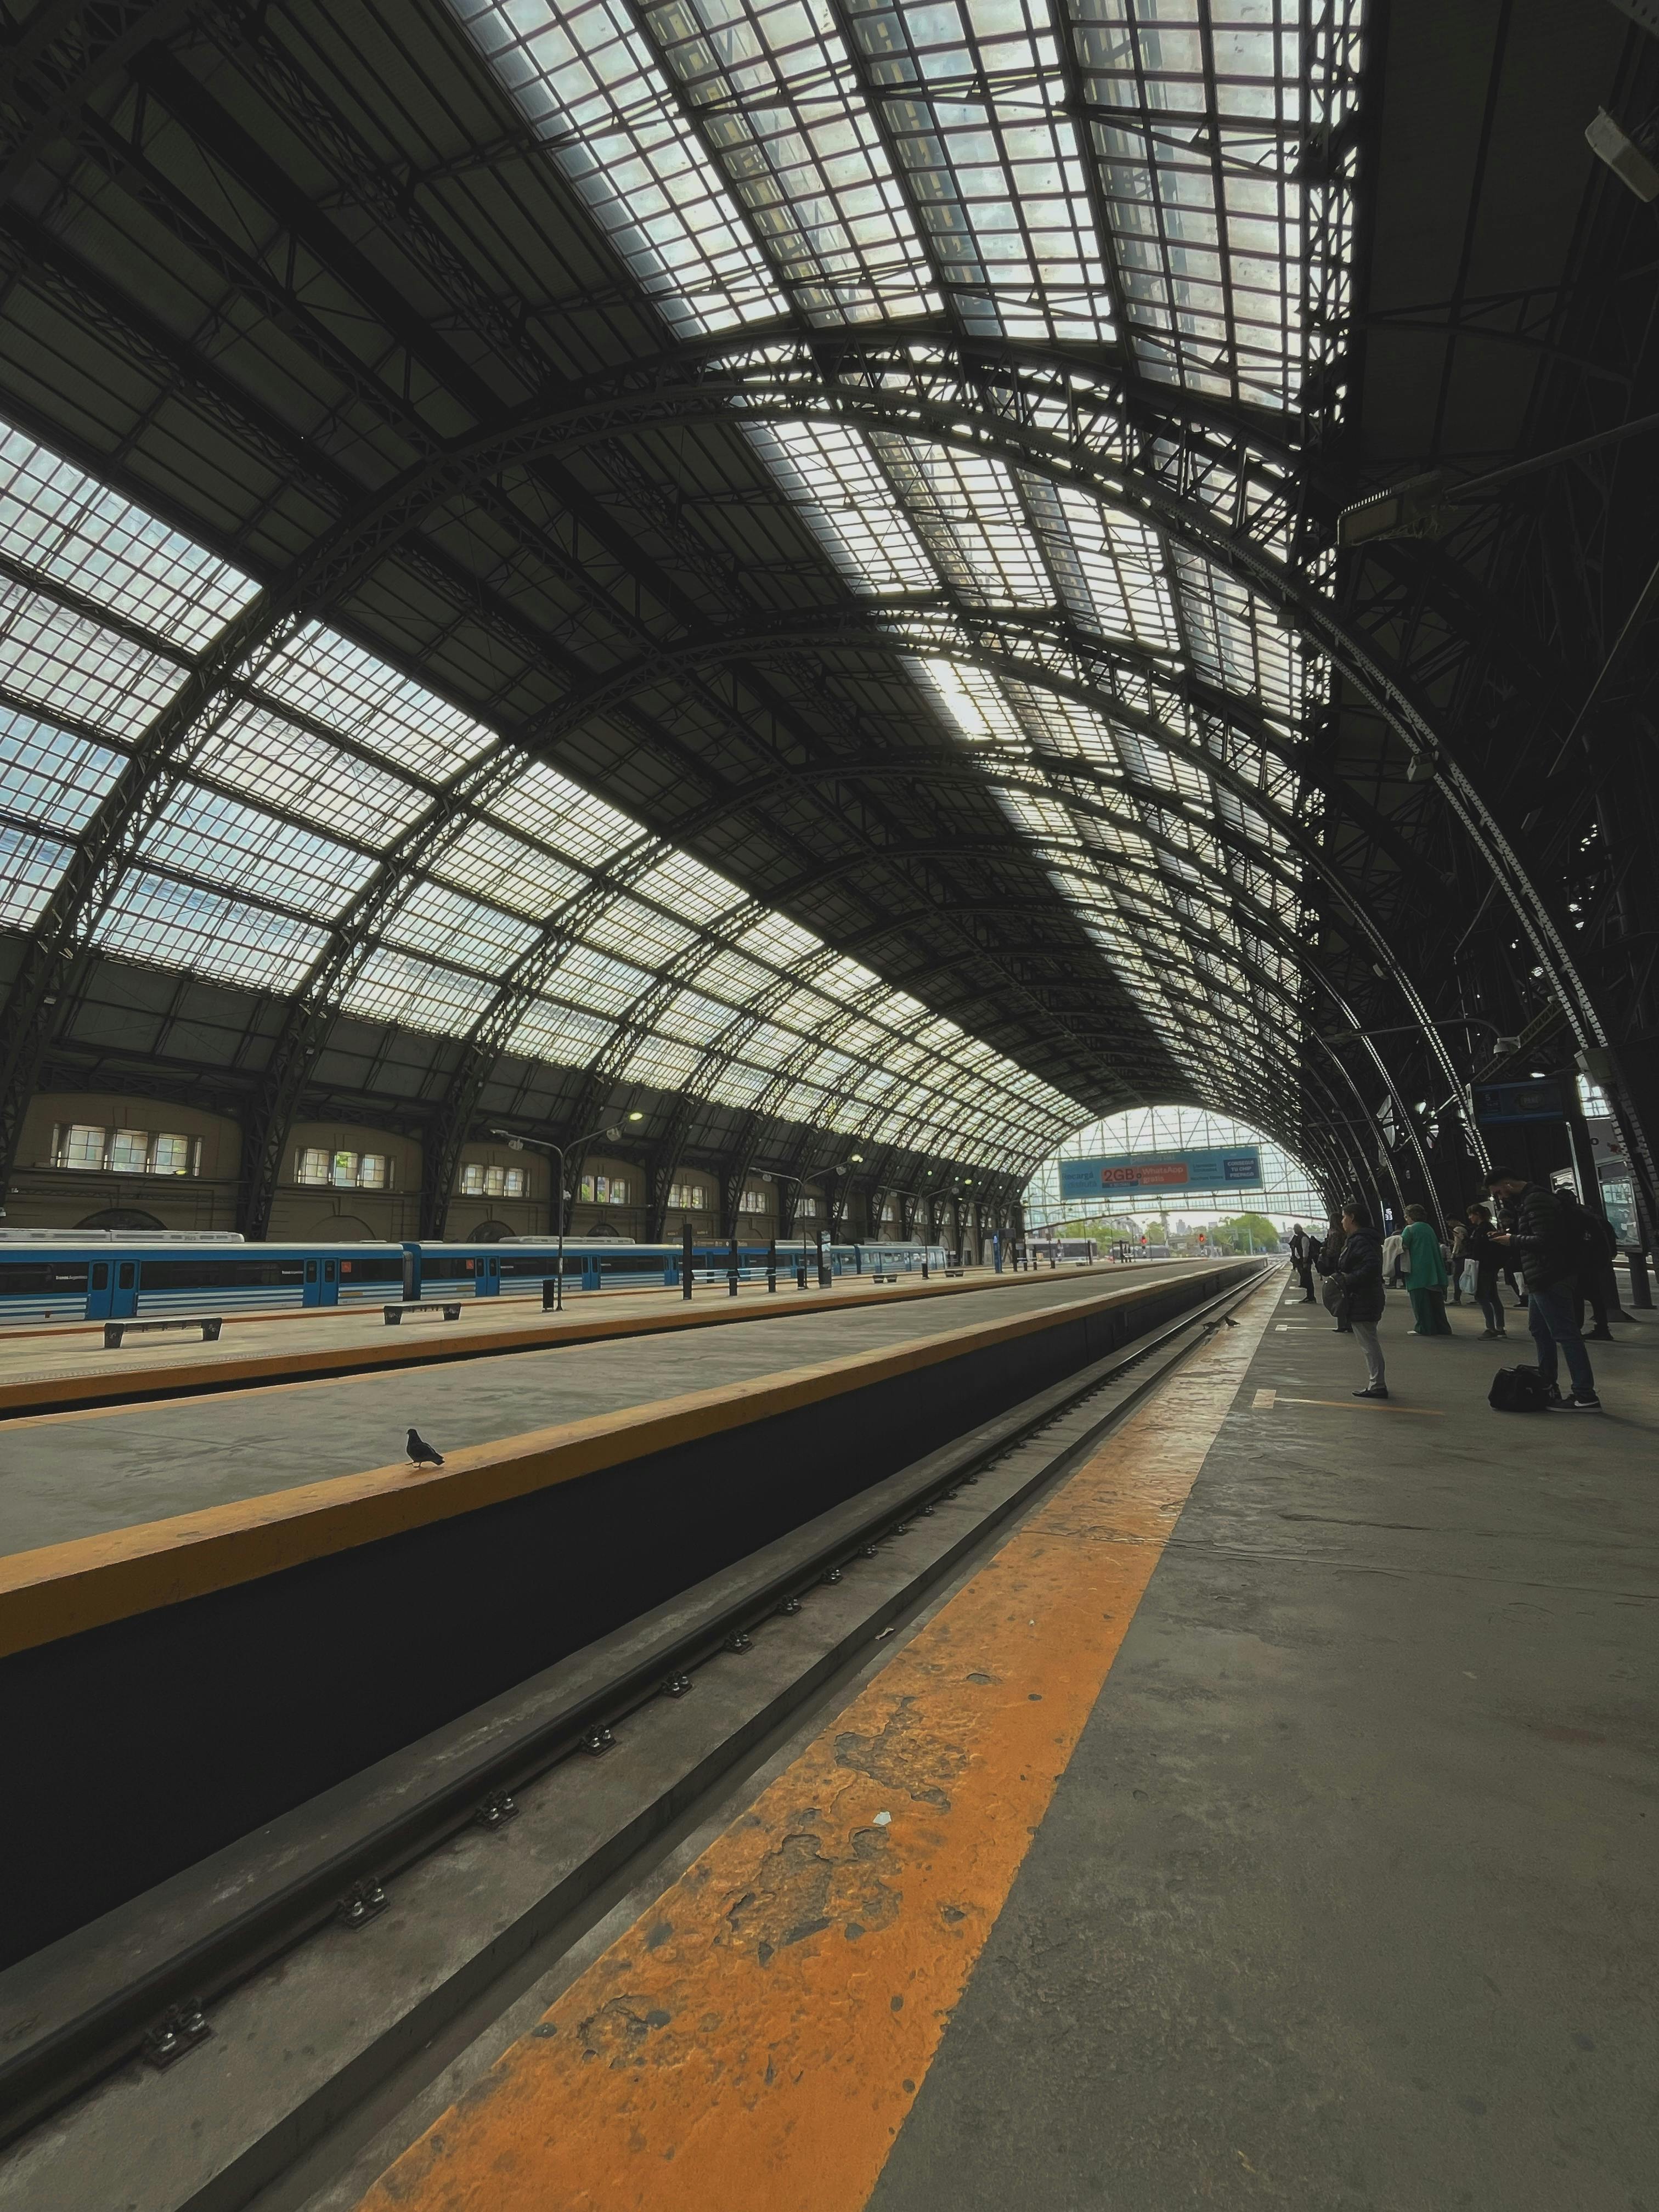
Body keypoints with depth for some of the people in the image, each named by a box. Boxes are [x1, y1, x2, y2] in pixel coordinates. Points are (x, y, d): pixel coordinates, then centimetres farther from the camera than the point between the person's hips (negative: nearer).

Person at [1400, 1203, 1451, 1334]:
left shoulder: (1410, 1229, -9)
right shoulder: (1429, 1229, 13)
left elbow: (1402, 1245, -13)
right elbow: (1436, 1247, 17)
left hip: (1418, 1273, -7)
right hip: (1434, 1273, 7)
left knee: (1420, 1301, -1)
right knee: (1435, 1300, 12)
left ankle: (1423, 1328, 0)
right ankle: (1442, 1327, 17)